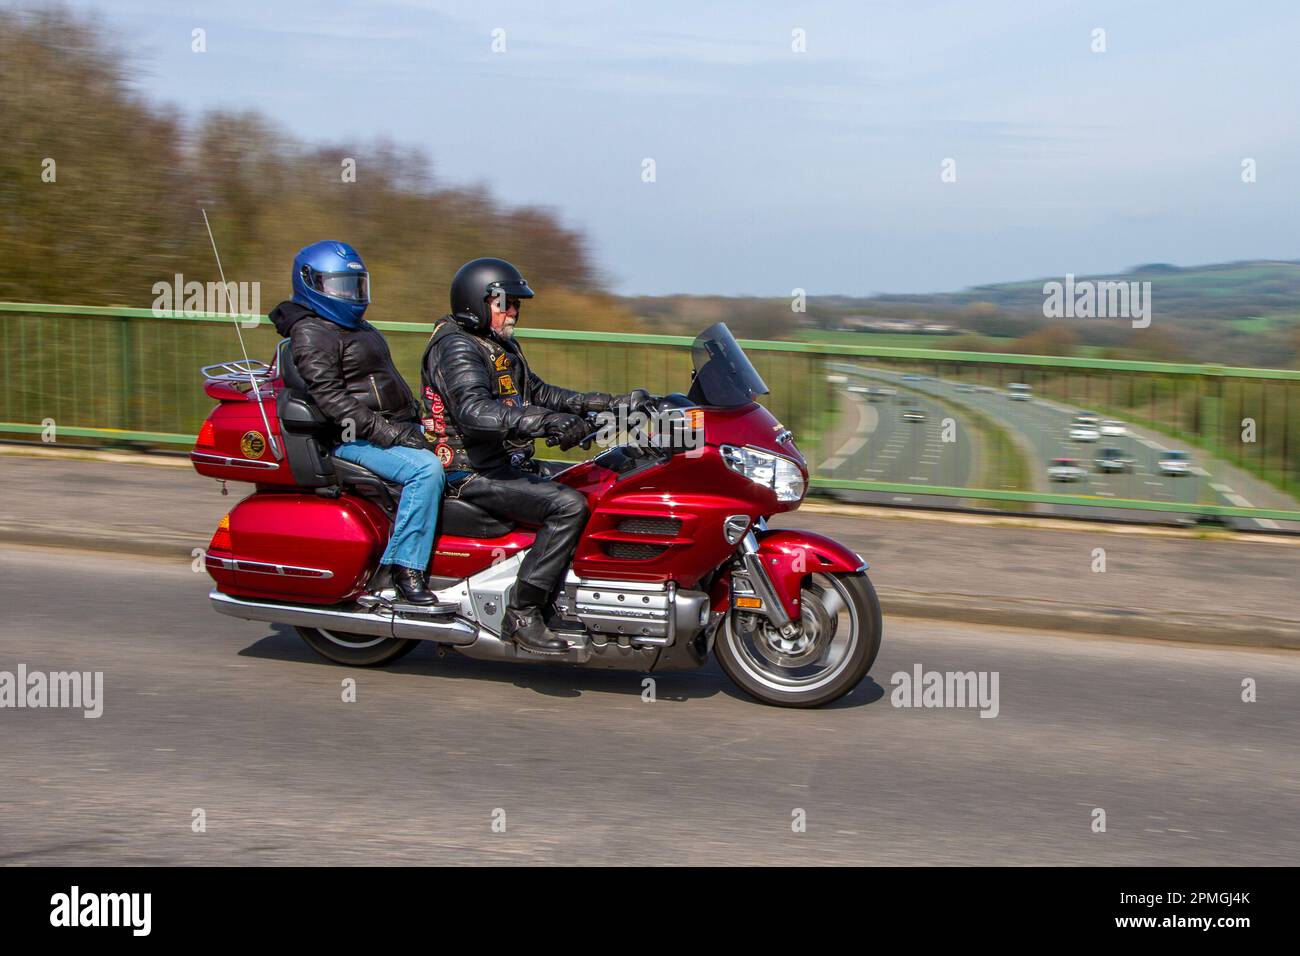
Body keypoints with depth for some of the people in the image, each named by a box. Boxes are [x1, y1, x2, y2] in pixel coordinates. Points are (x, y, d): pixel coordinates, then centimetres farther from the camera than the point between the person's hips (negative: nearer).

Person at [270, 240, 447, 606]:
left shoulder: (359, 327, 21)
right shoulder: (310, 334, -10)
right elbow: (329, 396, -21)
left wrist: (418, 420, 10)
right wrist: (384, 432, -26)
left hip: (396, 427, 10)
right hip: (356, 439, -10)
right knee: (426, 469, -31)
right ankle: (405, 568, -27)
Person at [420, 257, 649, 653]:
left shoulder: (501, 346, 18)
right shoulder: (456, 347, -14)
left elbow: (537, 392, 24)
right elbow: (474, 411, -31)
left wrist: (606, 403, 13)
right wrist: (547, 422, -43)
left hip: (511, 464, 10)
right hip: (476, 475, -10)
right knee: (568, 505, -27)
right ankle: (522, 613, -25)